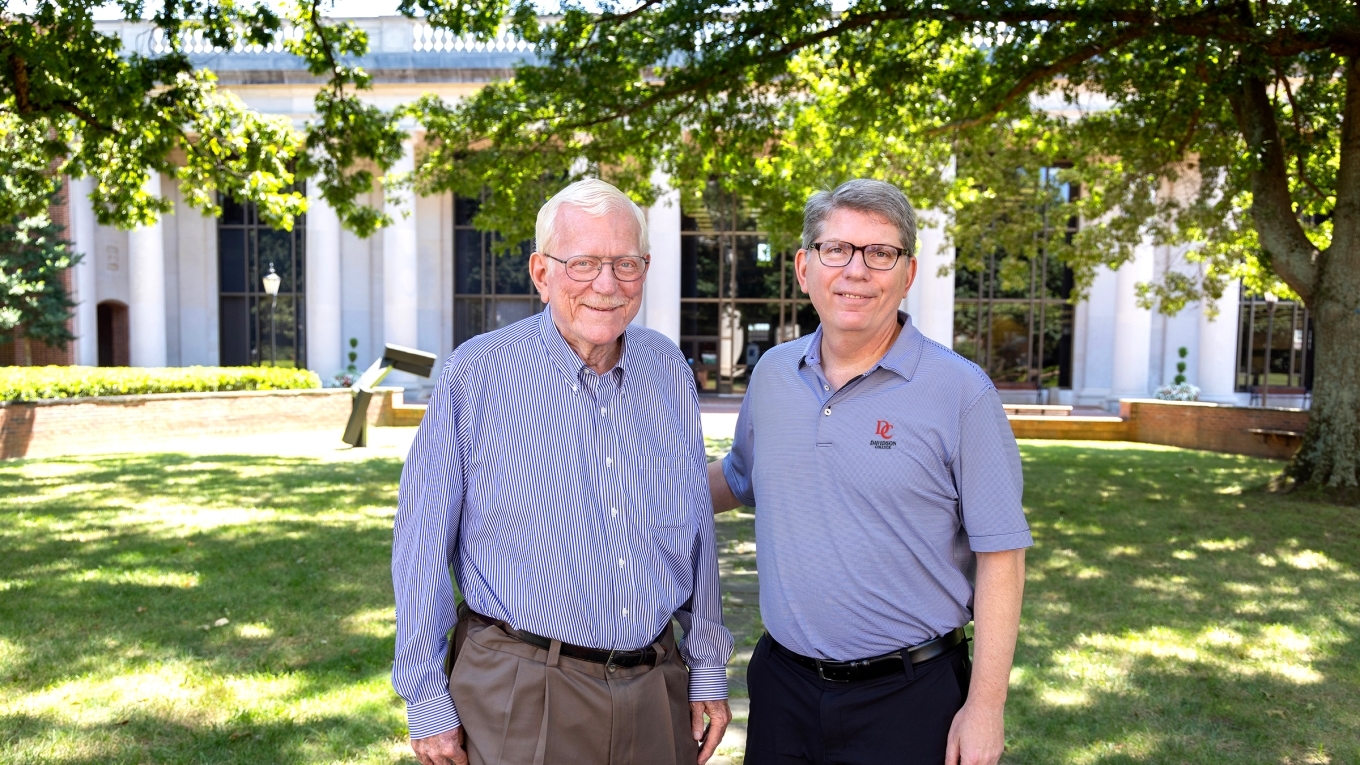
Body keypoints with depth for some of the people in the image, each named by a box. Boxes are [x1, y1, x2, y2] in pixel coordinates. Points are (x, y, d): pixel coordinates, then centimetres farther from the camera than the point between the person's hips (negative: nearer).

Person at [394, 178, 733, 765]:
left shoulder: (669, 370, 1)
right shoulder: (477, 374, -11)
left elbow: (697, 531, 7)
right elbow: (422, 546, -7)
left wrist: (708, 670, 9)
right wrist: (426, 702, -5)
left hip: (657, 688, 4)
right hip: (520, 694, -3)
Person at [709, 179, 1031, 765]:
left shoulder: (961, 392, -12)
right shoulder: (772, 374, 2)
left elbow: (1000, 555, -10)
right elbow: (738, 480, 18)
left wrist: (986, 705, -11)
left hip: (907, 697, -4)